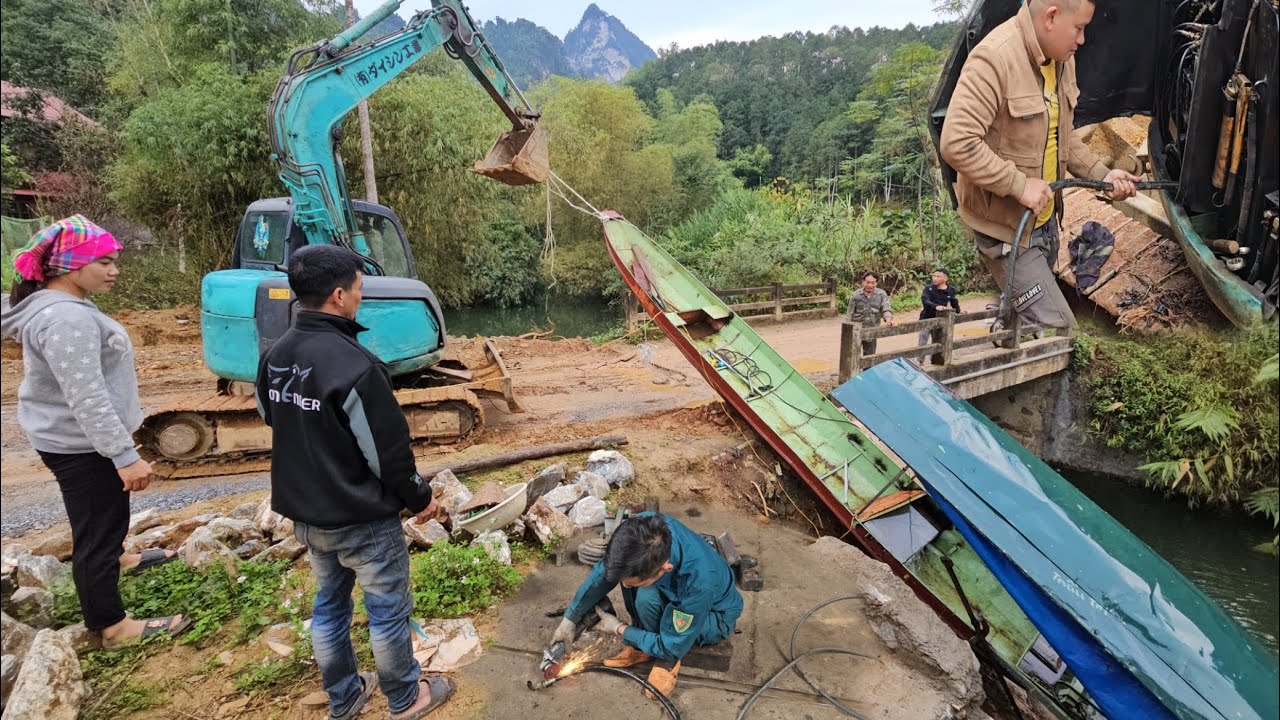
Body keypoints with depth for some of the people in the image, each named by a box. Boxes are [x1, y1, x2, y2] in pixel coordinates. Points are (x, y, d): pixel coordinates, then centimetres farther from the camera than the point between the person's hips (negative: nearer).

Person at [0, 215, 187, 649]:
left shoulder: (57, 306, 7)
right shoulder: (66, 319, -28)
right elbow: (87, 398, -32)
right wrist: (125, 456, -31)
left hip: (76, 438, 11)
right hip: (80, 445, -11)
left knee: (104, 515, 31)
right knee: (97, 529, 1)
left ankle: (116, 559, 56)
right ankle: (112, 626, 13)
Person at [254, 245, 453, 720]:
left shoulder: (275, 356, -1)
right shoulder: (353, 364, -28)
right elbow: (389, 450, -22)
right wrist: (420, 497, -6)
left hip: (304, 512, 8)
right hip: (363, 519, -8)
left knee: (329, 603, 22)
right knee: (387, 609, 12)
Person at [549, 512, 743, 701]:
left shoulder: (699, 581, -43)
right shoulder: (643, 527, -30)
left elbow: (672, 647, -28)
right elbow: (604, 571, -11)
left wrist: (619, 628, -16)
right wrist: (570, 618, -5)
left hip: (714, 616, -5)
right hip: (674, 591, 5)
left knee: (646, 597, -33)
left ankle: (667, 660, -6)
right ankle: (641, 646, -2)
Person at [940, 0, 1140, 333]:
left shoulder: (1062, 59, 8)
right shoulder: (994, 59, -22)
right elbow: (956, 143, -29)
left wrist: (1102, 174, 7)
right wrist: (1019, 184, -25)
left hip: (1045, 219, 9)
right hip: (1006, 223, -9)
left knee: (1023, 317, 22)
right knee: (1057, 328, -9)